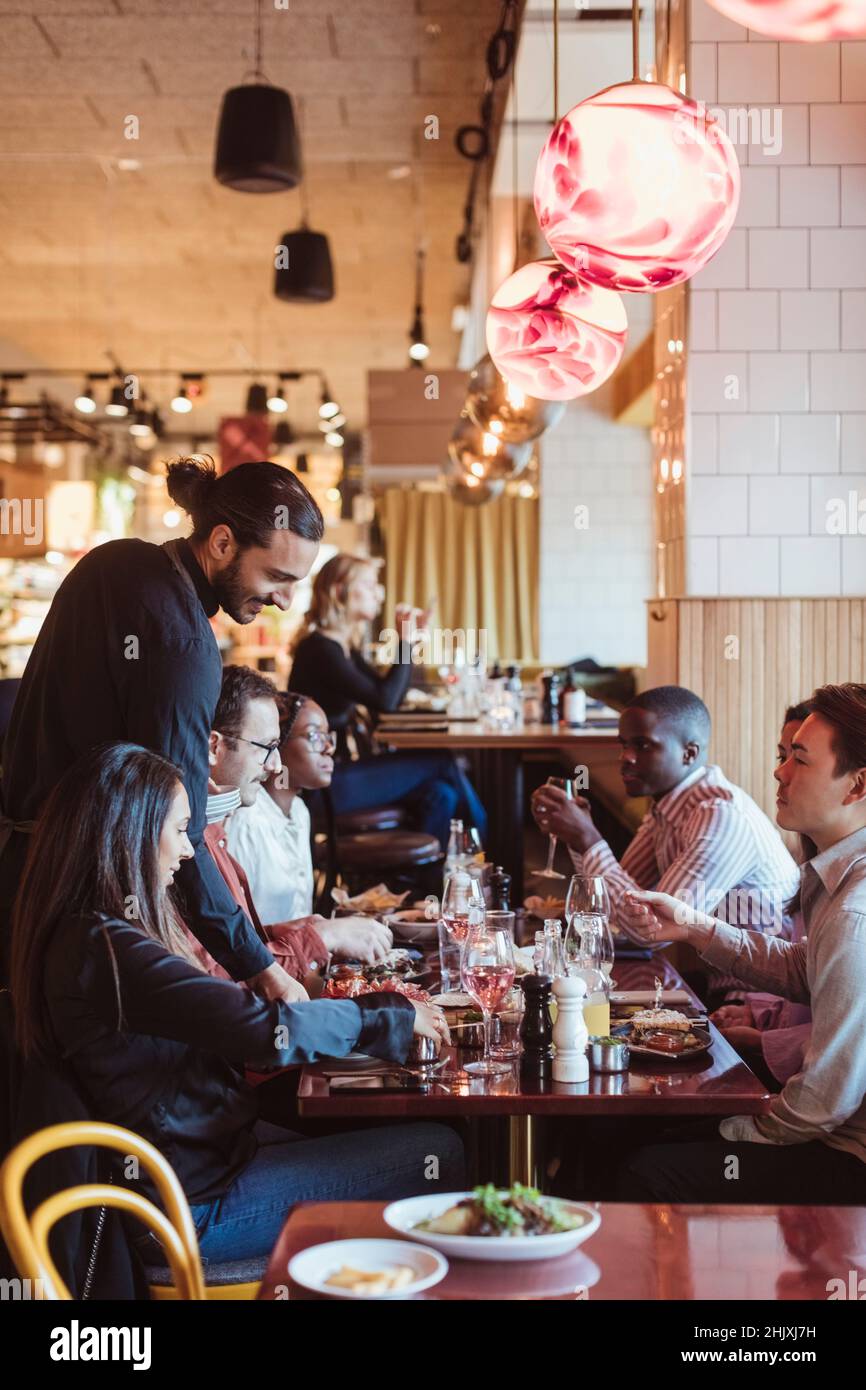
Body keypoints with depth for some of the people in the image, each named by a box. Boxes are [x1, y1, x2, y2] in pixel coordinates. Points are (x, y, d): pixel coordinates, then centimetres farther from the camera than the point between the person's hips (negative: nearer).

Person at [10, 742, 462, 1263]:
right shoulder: (103, 948, -25)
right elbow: (266, 1029, -25)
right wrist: (396, 1019, -9)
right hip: (195, 1207, -10)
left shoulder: (84, 933, 7)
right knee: (440, 1156, -7)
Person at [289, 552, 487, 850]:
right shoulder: (319, 648, -15)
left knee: (440, 794, -9)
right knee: (442, 761, -8)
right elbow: (384, 700, -23)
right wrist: (405, 641, -10)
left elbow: (391, 701, 19)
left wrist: (408, 639, 10)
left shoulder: (344, 647, 14)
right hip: (323, 783, -9)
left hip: (341, 768, 9)